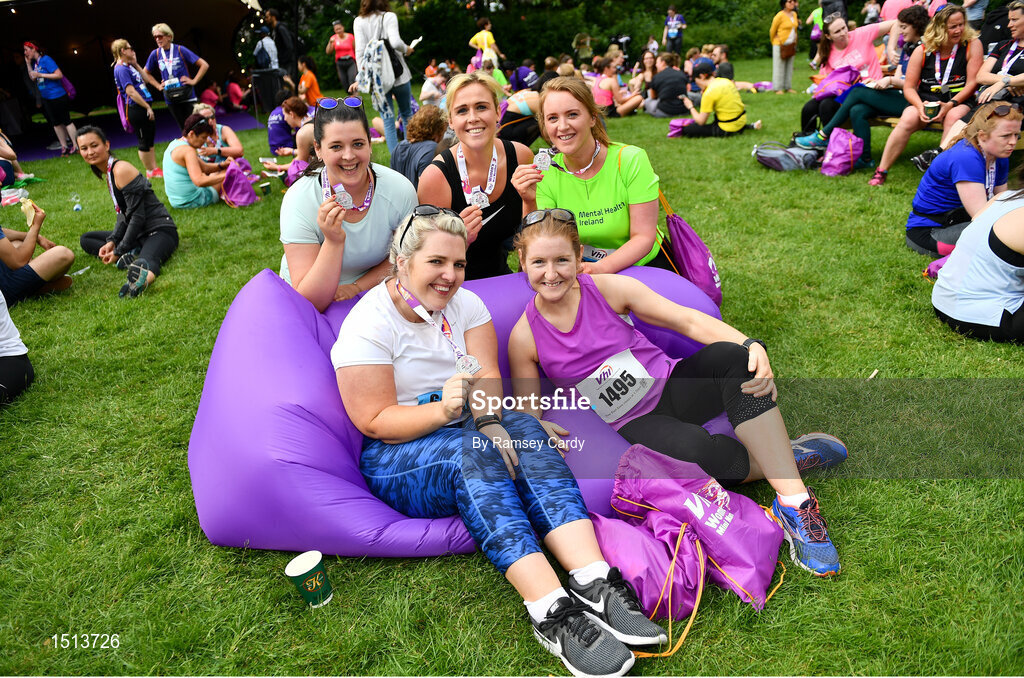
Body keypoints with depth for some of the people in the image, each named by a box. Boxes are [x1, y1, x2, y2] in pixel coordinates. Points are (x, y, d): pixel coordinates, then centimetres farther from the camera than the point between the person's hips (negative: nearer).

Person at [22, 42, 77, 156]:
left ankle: (76, 146, 0)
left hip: (57, 96, -9)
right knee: (56, 123, 13)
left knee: (66, 121, -5)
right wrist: (28, 64, 5)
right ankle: (64, 147, 21)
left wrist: (40, 75, -21)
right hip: (46, 98, 9)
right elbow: (33, 79, 14)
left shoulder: (46, 59, -13)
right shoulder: (34, 63, 10)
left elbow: (59, 75, -20)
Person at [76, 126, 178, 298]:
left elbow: (137, 216, -17)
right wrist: (112, 241, -1)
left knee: (146, 261, -40)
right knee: (86, 239, 14)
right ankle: (132, 255, -16)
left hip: (160, 230, -10)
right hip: (138, 234, 10)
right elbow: (123, 214, 15)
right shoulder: (108, 172, 15)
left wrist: (120, 251, -15)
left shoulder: (121, 170, -14)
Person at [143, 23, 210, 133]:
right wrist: (158, 86, 8)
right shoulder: (155, 54, 5)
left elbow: (204, 65, -5)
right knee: (184, 129, 7)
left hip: (187, 96, -3)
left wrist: (194, 81, -8)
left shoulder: (180, 50, -4)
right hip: (170, 99, 3)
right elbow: (146, 73, 21)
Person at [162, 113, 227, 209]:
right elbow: (199, 181, -34)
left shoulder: (175, 144, 11)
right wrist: (224, 175, -26)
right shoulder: (188, 151, -22)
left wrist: (222, 165, -4)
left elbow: (204, 167, 13)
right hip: (192, 201, -10)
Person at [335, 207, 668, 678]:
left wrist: (489, 422, -28)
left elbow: (488, 378, -6)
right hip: (394, 457, -4)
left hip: (467, 431, 5)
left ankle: (593, 582, -38)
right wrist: (444, 410, -32)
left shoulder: (464, 303, 5)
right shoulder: (368, 325, -12)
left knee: (525, 429, -26)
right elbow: (375, 422, -16)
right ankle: (551, 613, -44)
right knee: (468, 452, -35)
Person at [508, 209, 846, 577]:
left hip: (672, 386, 2)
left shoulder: (608, 289, -6)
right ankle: (791, 455, -5)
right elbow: (527, 409, 0)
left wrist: (751, 346, -23)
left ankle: (794, 502, -27)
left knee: (728, 356, -30)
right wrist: (537, 428, -25)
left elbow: (687, 320, -9)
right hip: (636, 424, -2)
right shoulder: (524, 338, -7)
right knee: (693, 451, -35)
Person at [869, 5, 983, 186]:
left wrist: (951, 104, -21)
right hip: (925, 100, 1)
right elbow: (909, 88, 1)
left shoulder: (972, 45, 0)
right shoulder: (922, 51, 1)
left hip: (959, 101, 0)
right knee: (908, 120, -30)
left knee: (953, 117, -36)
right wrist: (920, 105, -19)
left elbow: (972, 83, -5)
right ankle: (881, 171, -26)